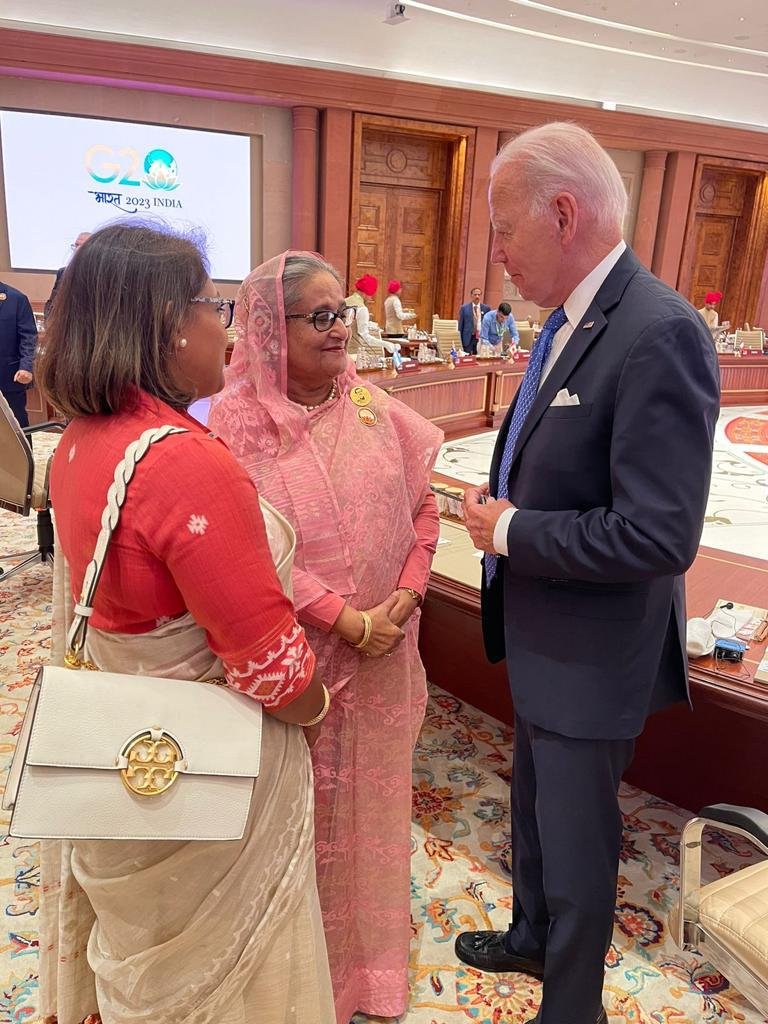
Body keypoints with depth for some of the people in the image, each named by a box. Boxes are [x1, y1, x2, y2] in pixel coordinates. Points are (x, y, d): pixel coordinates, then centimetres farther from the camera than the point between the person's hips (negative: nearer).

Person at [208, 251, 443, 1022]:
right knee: (305, 805, 13)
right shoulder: (237, 421, -12)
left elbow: (421, 509, 4)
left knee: (371, 792, 20)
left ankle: (370, 939, 45)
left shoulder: (374, 407, 0)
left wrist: (403, 598, -9)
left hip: (382, 651, 4)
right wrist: (345, 619, -19)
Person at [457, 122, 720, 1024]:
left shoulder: (659, 335, -25)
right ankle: (532, 936, 56)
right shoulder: (569, 322, 3)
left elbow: (660, 536, -29)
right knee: (533, 807, 28)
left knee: (575, 841, 14)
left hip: (591, 655, -9)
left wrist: (510, 532, -19)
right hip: (540, 635, 9)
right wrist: (498, 503, -4)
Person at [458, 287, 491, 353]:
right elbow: (460, 325, 5)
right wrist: (461, 340, 1)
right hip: (468, 338, -1)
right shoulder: (464, 308, 3)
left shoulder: (486, 308, 6)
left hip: (481, 338, 1)